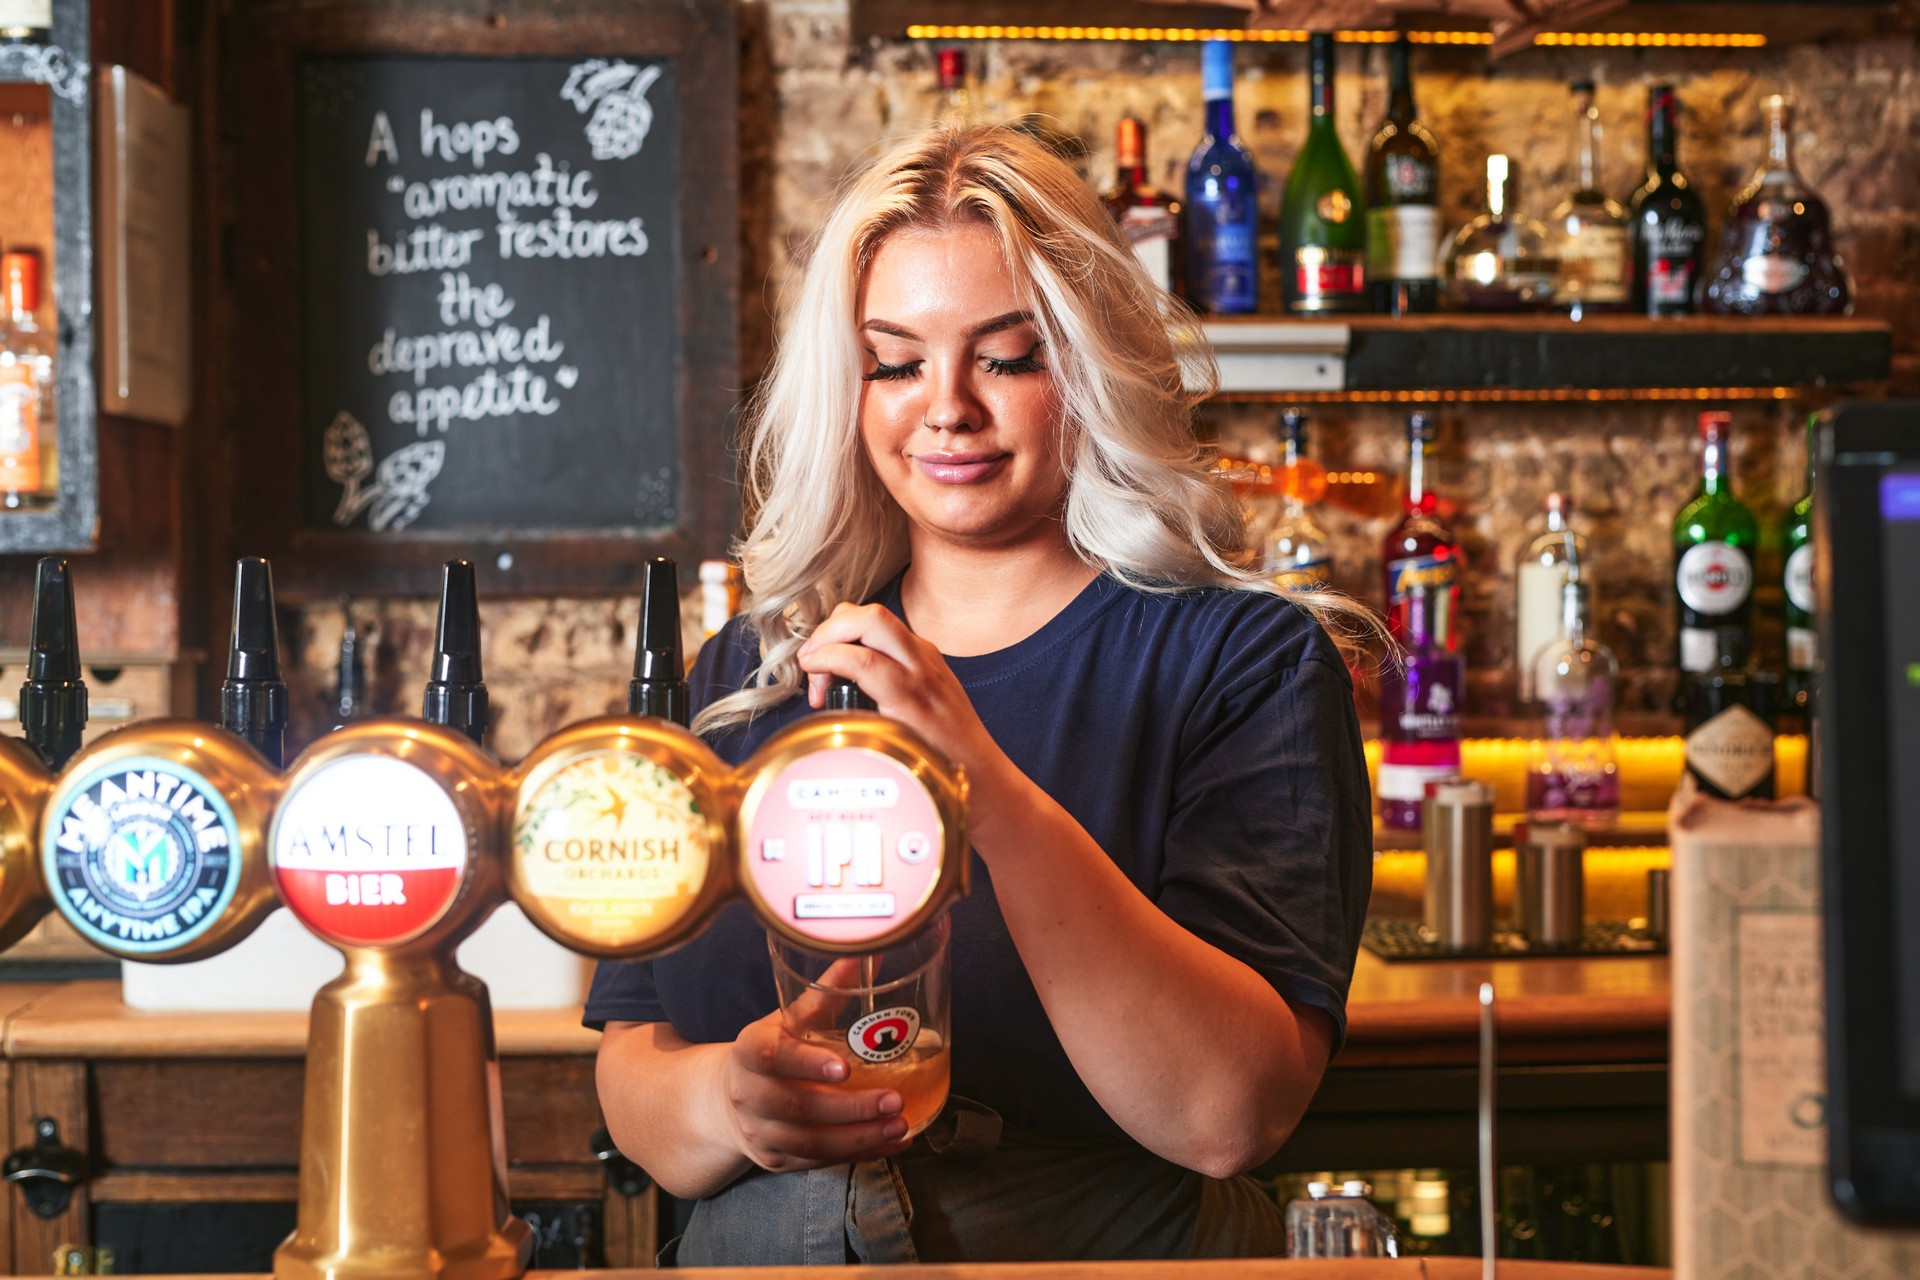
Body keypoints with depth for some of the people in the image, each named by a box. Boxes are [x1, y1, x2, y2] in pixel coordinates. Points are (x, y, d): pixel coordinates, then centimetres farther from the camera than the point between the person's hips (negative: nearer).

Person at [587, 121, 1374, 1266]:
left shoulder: (1246, 660, -1)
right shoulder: (745, 675, 10)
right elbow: (631, 1070, 8)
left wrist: (990, 790, -23)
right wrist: (728, 1103, -13)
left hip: (1111, 1256, -3)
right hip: (756, 1255, 4)